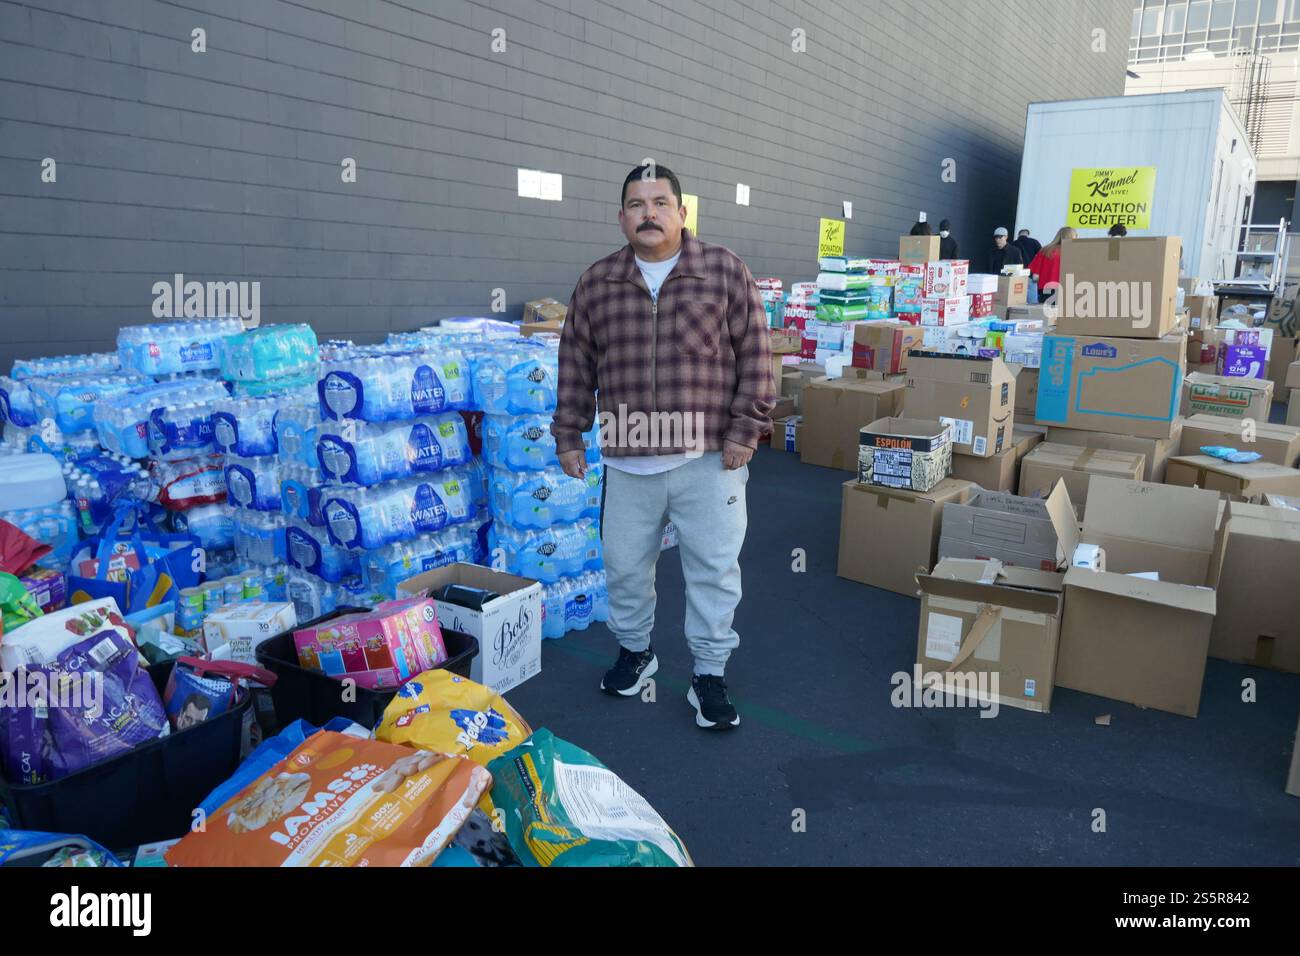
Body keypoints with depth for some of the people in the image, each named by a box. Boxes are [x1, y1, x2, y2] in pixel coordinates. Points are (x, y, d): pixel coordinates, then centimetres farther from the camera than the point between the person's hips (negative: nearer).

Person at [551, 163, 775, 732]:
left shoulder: (724, 270, -2)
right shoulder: (596, 283, 5)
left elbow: (754, 353, -2)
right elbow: (575, 365, 9)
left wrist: (745, 428, -6)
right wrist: (569, 435, 7)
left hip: (709, 458, -2)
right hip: (627, 461, 3)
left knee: (714, 569, 5)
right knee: (625, 565, 14)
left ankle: (710, 674, 21)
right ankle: (634, 651, 37)